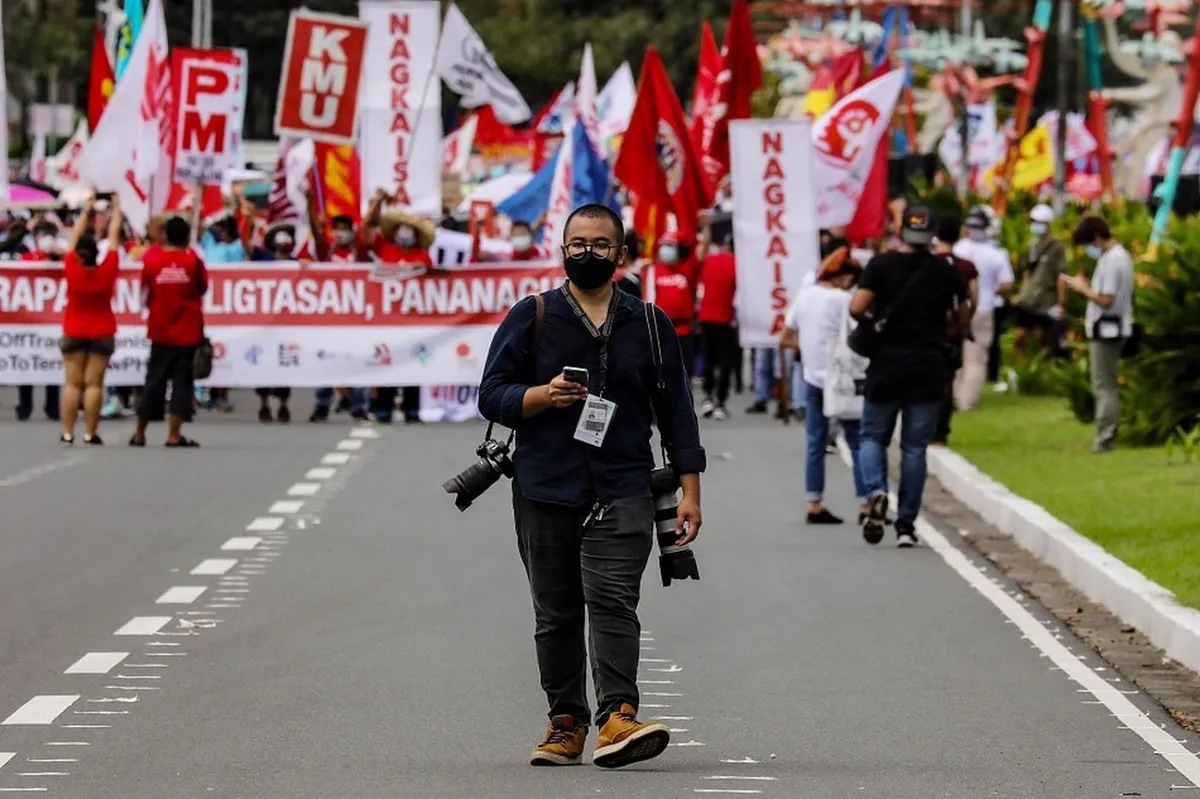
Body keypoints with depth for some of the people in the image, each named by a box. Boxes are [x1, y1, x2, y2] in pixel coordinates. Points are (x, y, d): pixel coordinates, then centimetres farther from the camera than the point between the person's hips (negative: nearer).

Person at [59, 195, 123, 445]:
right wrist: (116, 209, 9)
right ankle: (90, 433, -5)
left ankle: (67, 433, -1)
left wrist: (86, 210, 12)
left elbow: (75, 236, 1)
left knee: (72, 383, 2)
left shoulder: (71, 269, -12)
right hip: (102, 332, -1)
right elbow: (114, 237, -3)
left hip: (74, 332, 1)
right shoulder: (107, 271, -13)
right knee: (94, 383, -3)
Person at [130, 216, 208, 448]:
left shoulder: (151, 260, -4)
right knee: (181, 382, 0)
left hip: (160, 331, 2)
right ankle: (174, 435, -5)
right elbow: (203, 288, 6)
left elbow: (145, 293, 7)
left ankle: (140, 433, 14)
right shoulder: (193, 260, -8)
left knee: (154, 382, 11)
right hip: (188, 333, -2)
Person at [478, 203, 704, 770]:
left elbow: (676, 410, 14)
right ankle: (566, 721, 13)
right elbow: (492, 396, 6)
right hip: (545, 492, 1)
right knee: (556, 613, 5)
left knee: (612, 601, -15)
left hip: (622, 493, -1)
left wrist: (690, 491, 7)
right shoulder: (531, 318, 9)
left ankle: (617, 718, -25)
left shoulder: (649, 324, 12)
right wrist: (545, 395, -14)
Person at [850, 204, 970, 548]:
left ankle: (876, 492, -15)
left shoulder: (881, 265, -5)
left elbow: (857, 308, -15)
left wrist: (869, 321, 7)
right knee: (915, 448, 6)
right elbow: (964, 317, 8)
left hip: (886, 366, -1)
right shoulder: (945, 271, 1)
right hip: (928, 370, 1)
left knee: (872, 436, 13)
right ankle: (906, 525, 5)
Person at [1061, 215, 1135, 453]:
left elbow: (1106, 300, -22)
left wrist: (1083, 288, -9)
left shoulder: (1111, 261, -19)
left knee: (1104, 386, -6)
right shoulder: (1121, 255, 13)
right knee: (1107, 385, 15)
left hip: (1106, 330, -10)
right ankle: (1107, 435, 19)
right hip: (1113, 328, 10)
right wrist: (1084, 286, 7)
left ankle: (1105, 438, -5)